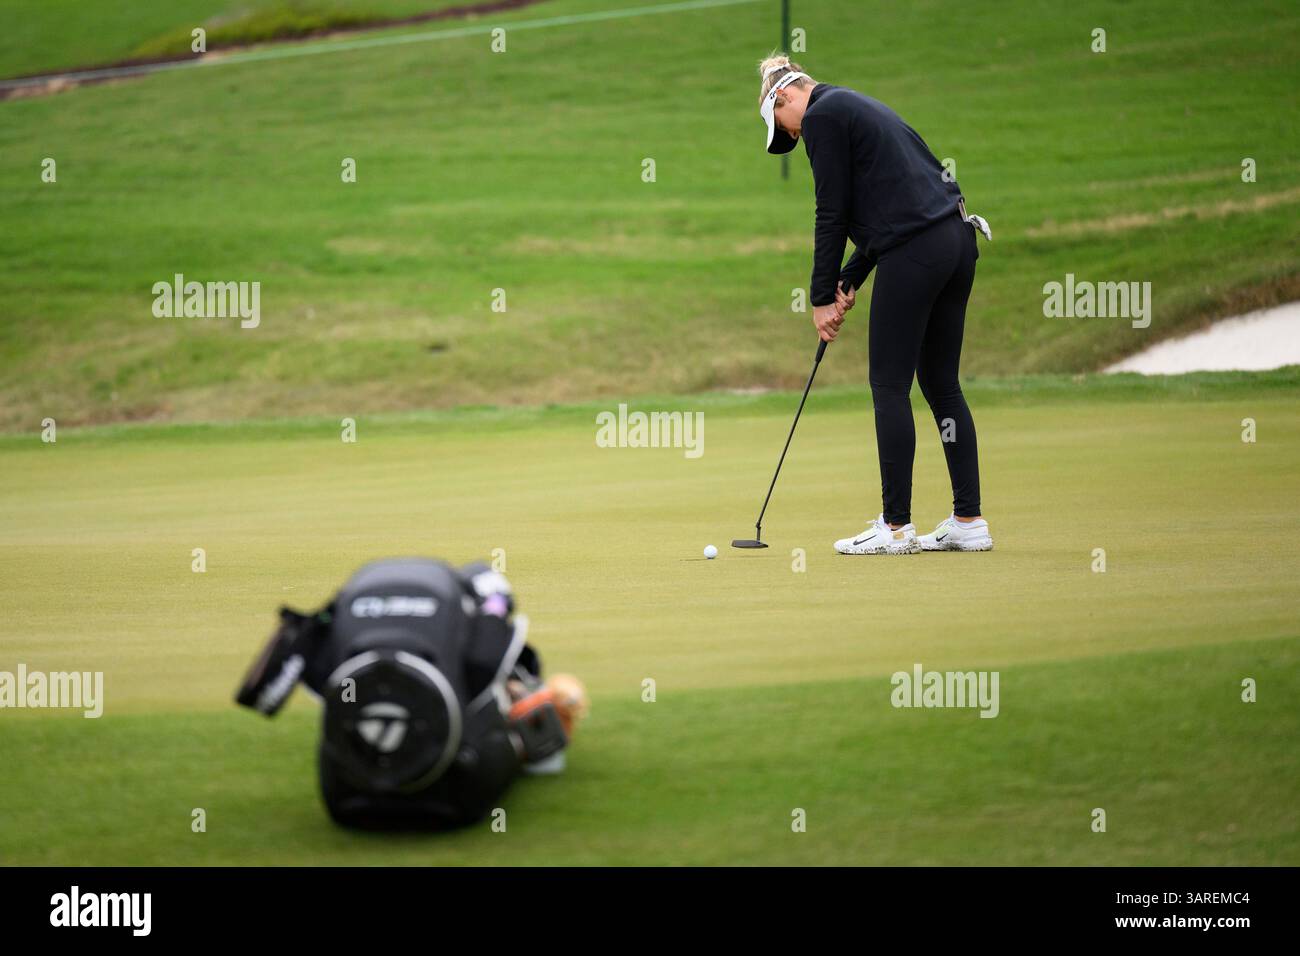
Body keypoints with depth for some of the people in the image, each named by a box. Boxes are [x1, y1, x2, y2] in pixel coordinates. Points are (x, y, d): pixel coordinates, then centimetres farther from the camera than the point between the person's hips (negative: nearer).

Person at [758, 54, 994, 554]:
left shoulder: (822, 115, -3)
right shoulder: (857, 108, 25)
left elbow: (832, 212, -7)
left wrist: (822, 297, -1)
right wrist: (850, 281, 18)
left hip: (913, 251, -9)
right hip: (956, 239, 9)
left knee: (889, 386, -1)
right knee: (941, 384, 12)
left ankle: (895, 526, 1)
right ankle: (968, 521, 12)